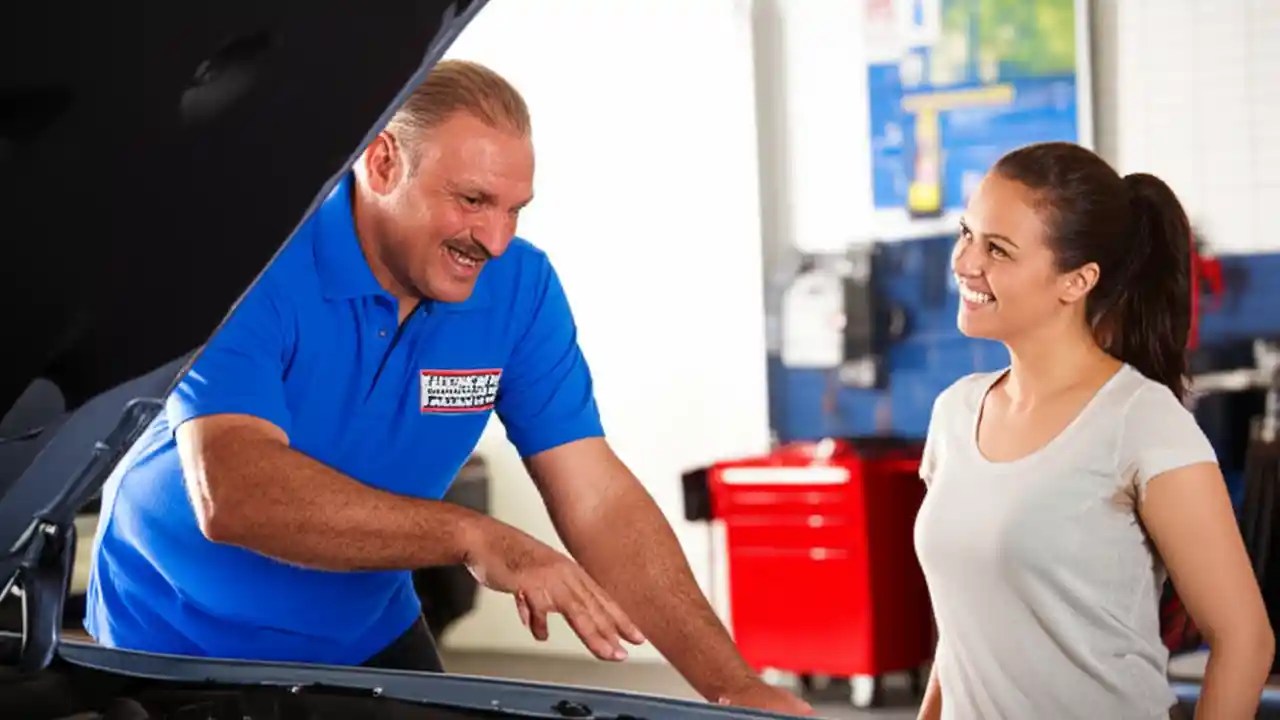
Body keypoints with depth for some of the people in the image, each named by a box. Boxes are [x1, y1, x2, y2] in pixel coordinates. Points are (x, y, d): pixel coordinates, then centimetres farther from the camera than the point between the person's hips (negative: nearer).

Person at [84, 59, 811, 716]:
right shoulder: (255, 263, -25)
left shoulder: (519, 286, -11)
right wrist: (475, 537, -45)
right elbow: (232, 493, -38)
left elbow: (600, 499, -13)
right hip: (175, 647, -4)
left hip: (370, 642, 5)